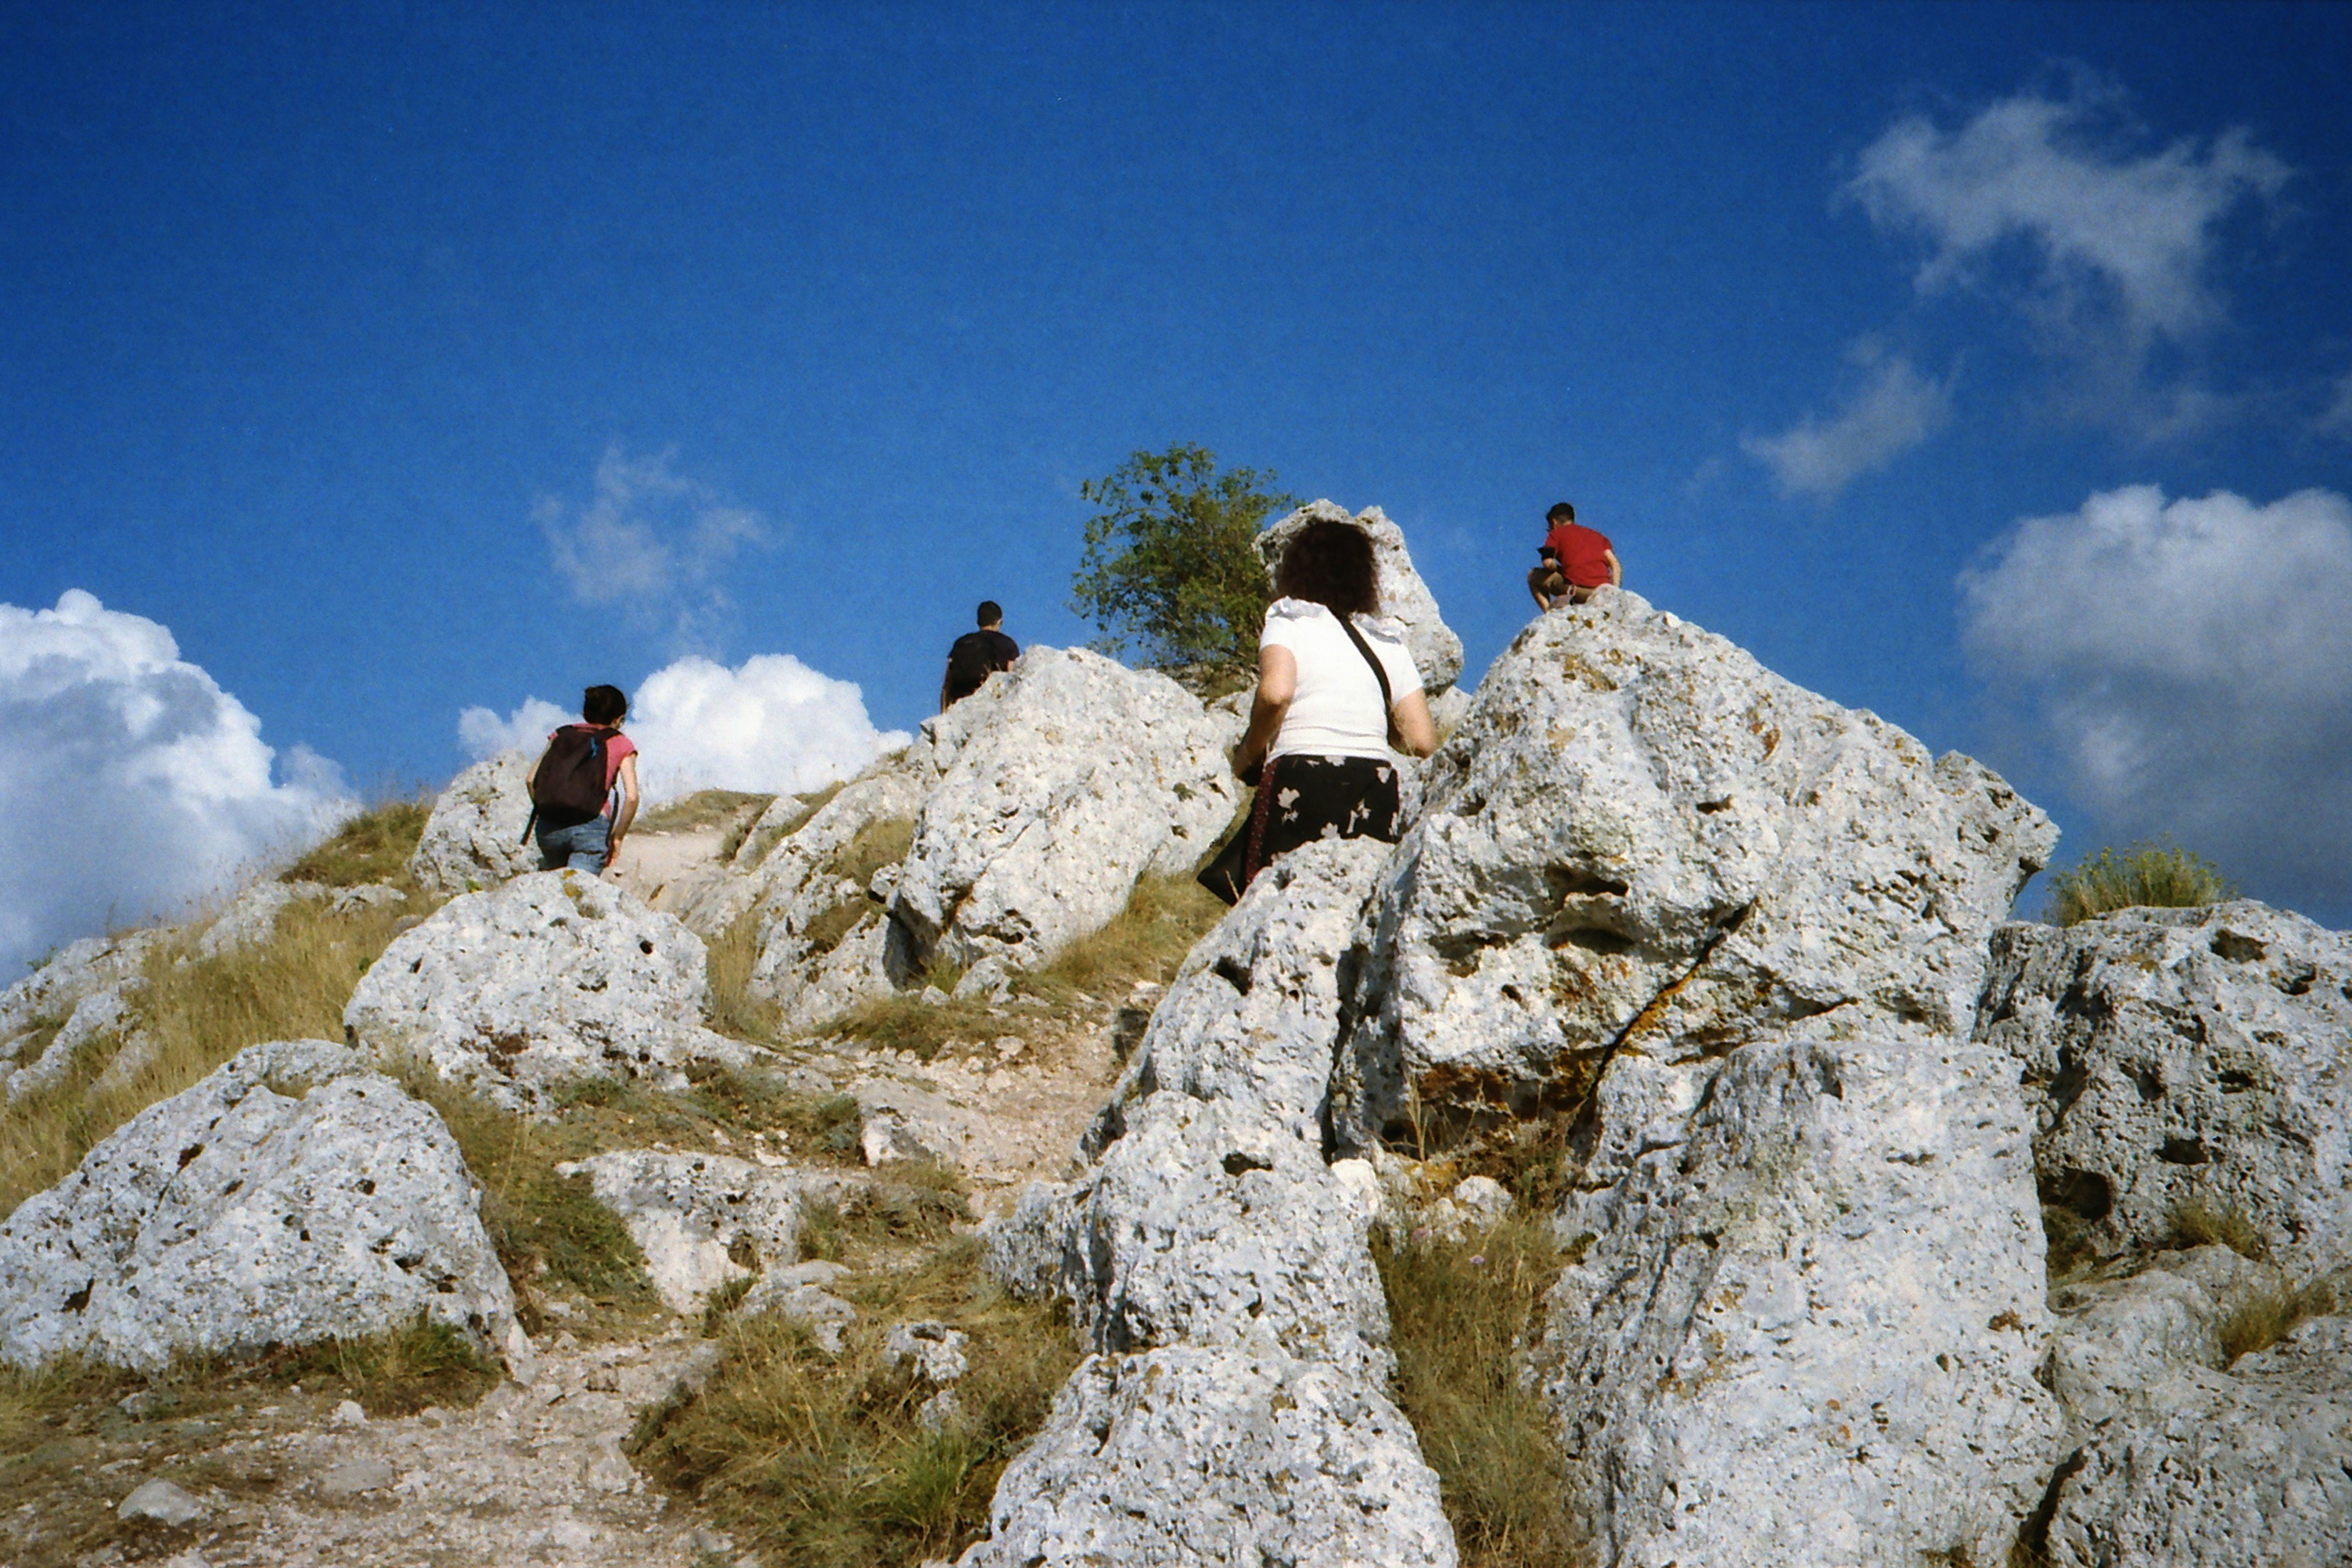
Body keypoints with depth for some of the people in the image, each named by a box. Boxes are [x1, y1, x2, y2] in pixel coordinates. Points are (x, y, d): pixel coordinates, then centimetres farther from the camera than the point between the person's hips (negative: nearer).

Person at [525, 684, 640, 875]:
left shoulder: (562, 734, 18)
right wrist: (617, 837, 9)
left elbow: (531, 779, 9)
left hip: (549, 825, 3)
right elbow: (631, 797, 0)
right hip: (592, 825, -3)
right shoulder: (621, 744, 11)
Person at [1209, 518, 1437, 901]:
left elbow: (1276, 692, -13)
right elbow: (1423, 740, 11)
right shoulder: (1389, 642, 19)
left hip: (1301, 781, -4)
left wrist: (1246, 755, 3)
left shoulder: (1288, 621, 8)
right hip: (1376, 787, 4)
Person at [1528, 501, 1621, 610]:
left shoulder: (1556, 534, 16)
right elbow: (1616, 565, 15)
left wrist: (1556, 568, 20)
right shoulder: (1597, 535, 29)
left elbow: (1548, 562, -2)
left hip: (1575, 584, -5)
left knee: (1534, 576, 20)